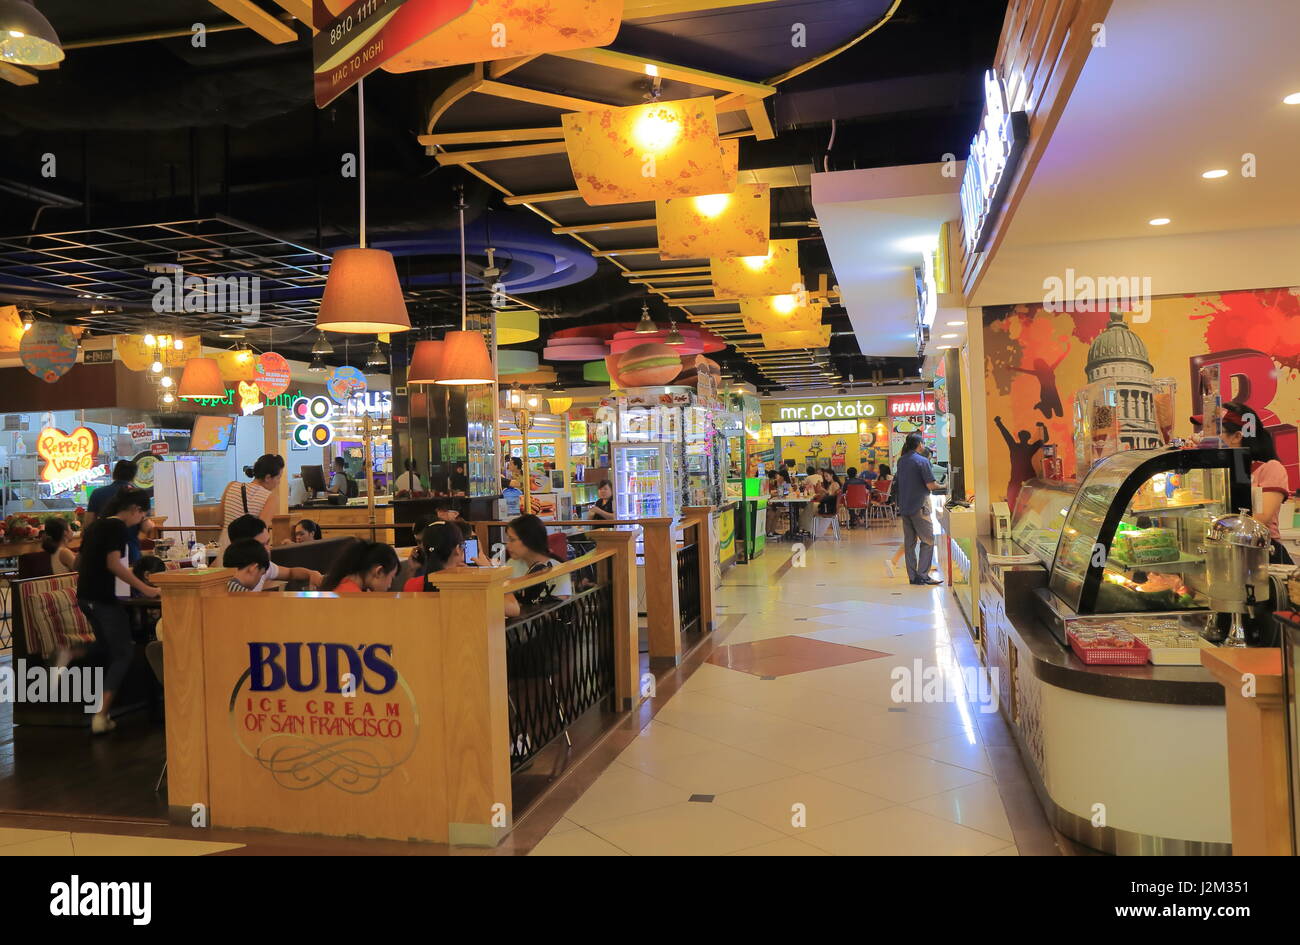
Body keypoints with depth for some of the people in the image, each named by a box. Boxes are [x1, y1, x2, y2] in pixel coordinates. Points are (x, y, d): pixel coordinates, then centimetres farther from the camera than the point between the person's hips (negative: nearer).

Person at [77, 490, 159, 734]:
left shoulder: (96, 524, 15)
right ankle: (101, 716, -7)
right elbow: (113, 563, -20)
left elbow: (81, 562, 21)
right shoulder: (118, 526, -11)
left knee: (110, 651, 23)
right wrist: (144, 588, -20)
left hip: (85, 595, 9)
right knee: (123, 654, -2)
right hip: (103, 598, -9)